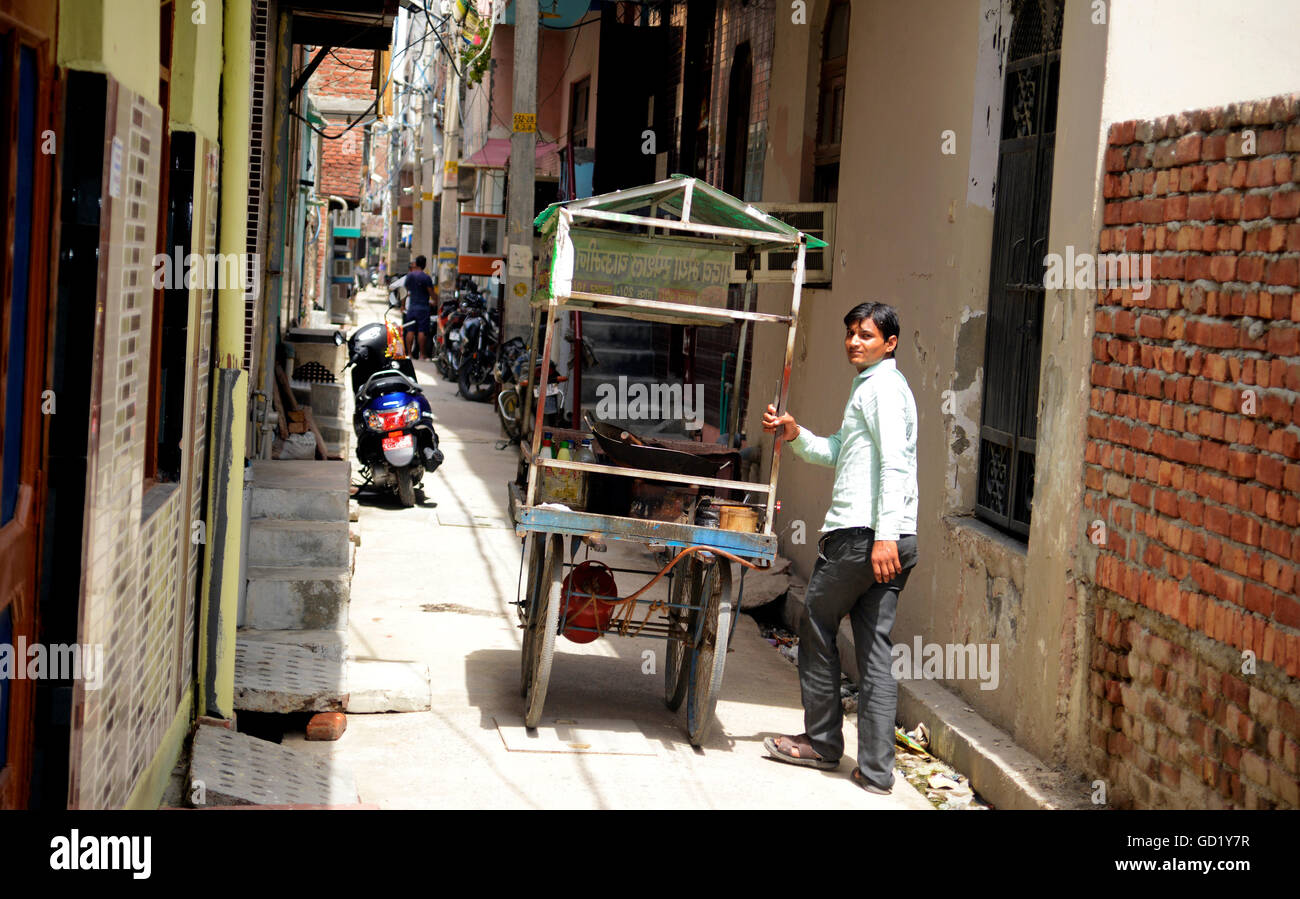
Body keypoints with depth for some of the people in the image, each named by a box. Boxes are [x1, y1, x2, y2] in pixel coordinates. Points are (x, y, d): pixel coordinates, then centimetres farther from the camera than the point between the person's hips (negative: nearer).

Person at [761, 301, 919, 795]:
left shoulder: (881, 386, -7)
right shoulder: (878, 386, 24)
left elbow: (895, 463, -19)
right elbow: (839, 453, 32)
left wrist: (883, 534, -26)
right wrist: (797, 435, 16)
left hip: (860, 533, -9)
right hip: (894, 540, 9)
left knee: (816, 626, 8)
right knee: (875, 648, 5)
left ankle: (822, 741, 17)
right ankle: (876, 768, 3)